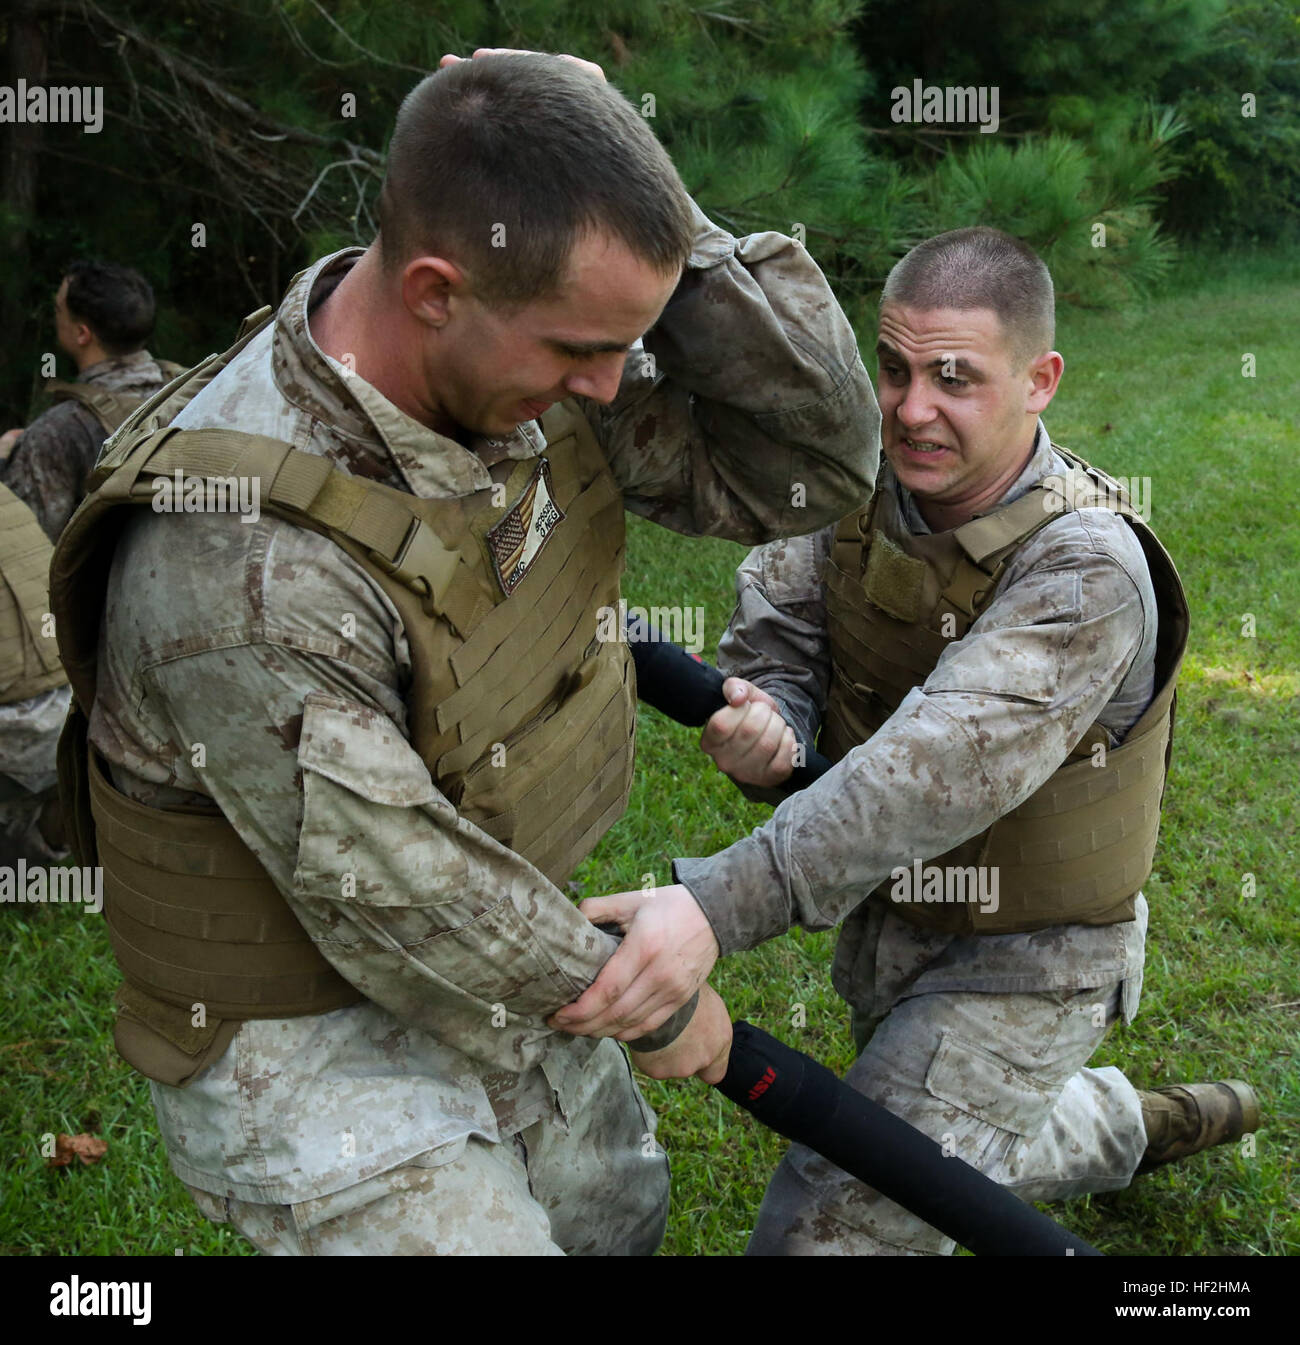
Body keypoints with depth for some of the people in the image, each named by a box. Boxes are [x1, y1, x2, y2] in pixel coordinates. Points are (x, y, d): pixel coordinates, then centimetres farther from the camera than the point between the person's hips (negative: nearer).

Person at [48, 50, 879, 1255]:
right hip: (308, 1038, -7)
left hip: (494, 963, 8)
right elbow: (403, 904, -28)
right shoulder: (240, 562, -37)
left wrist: (663, 227, -27)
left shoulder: (529, 368, -15)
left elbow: (810, 463, -13)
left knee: (616, 1213, 28)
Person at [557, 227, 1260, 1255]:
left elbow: (946, 763, -43)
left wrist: (720, 907, -55)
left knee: (834, 1227, -12)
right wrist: (760, 720, -33)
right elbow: (774, 635, -6)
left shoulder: (1088, 571, -30)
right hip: (886, 916, 7)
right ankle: (1129, 1123, 57)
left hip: (1020, 953, -7)